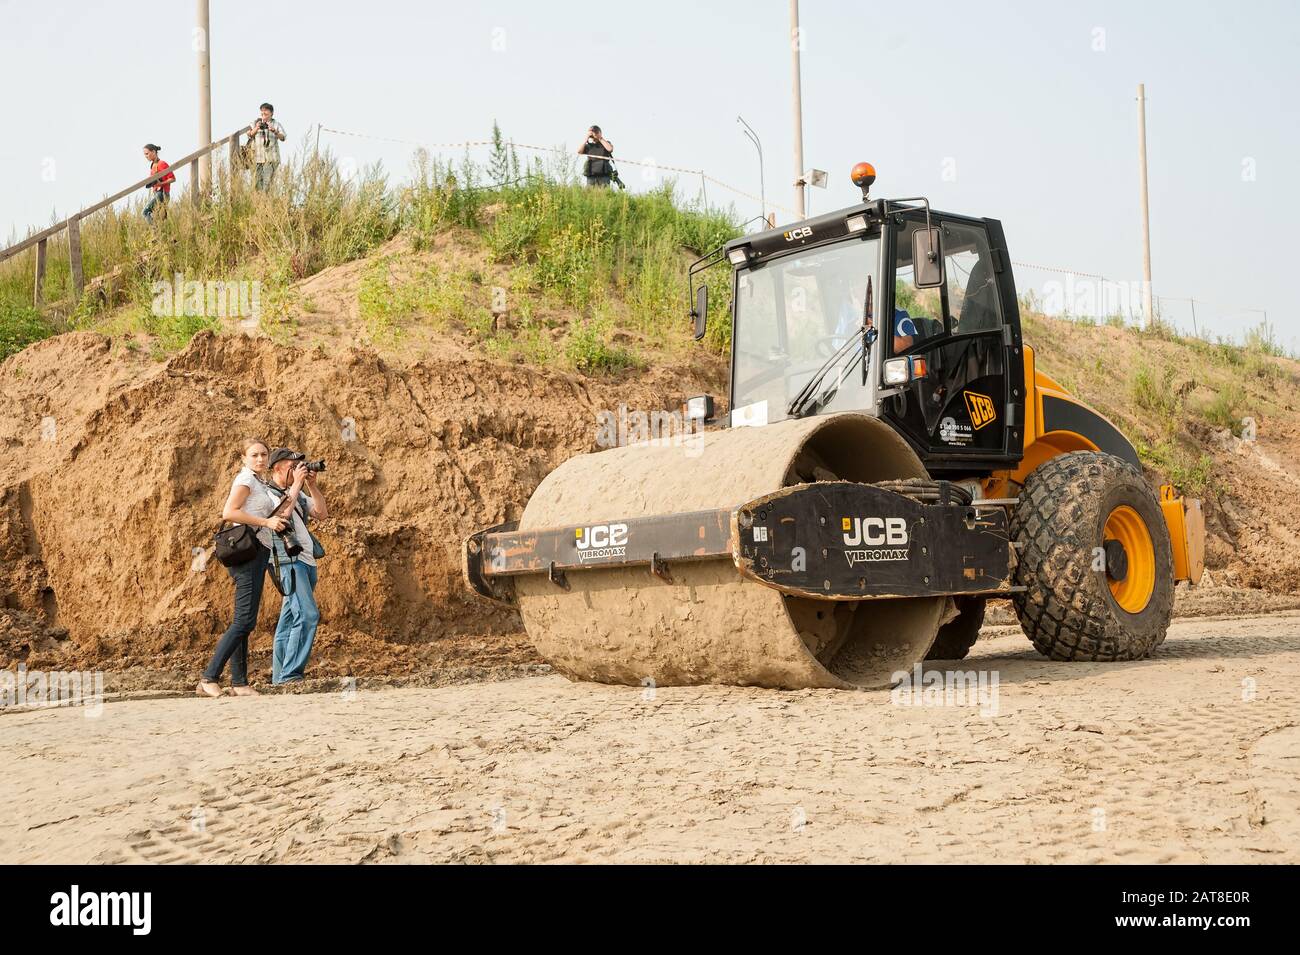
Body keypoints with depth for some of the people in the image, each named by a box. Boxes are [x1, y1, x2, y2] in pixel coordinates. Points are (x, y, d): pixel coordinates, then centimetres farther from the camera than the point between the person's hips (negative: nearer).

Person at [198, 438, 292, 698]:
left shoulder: (259, 483, 22)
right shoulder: (245, 479, -6)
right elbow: (229, 512, -18)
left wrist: (276, 520, 10)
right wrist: (266, 522, -17)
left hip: (258, 553, 10)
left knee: (244, 621, 8)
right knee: (244, 620, -15)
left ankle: (239, 682, 9)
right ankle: (209, 678, -16)